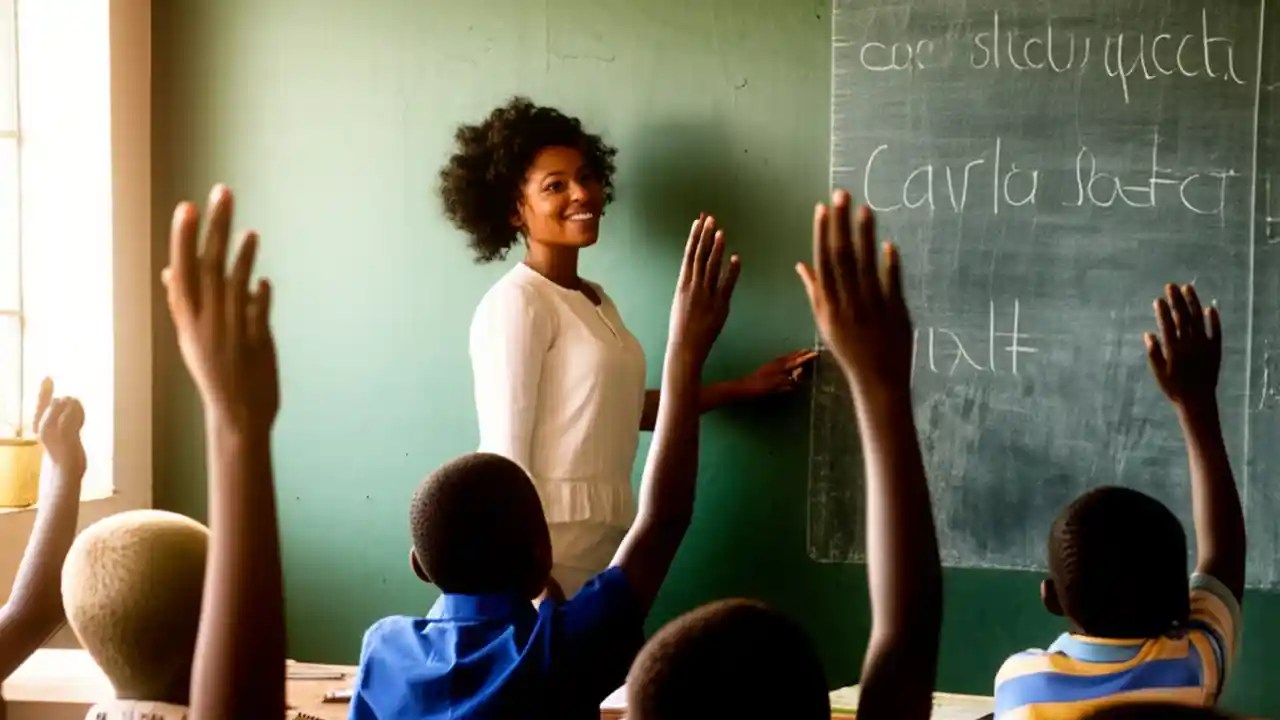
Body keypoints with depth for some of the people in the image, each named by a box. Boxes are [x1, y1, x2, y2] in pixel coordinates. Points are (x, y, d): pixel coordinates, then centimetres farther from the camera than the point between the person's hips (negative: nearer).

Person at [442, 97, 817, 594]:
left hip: (607, 538, 8)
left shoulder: (596, 301, 14)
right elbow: (504, 456, -16)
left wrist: (744, 388, 27)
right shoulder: (517, 303, -12)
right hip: (548, 545, -8)